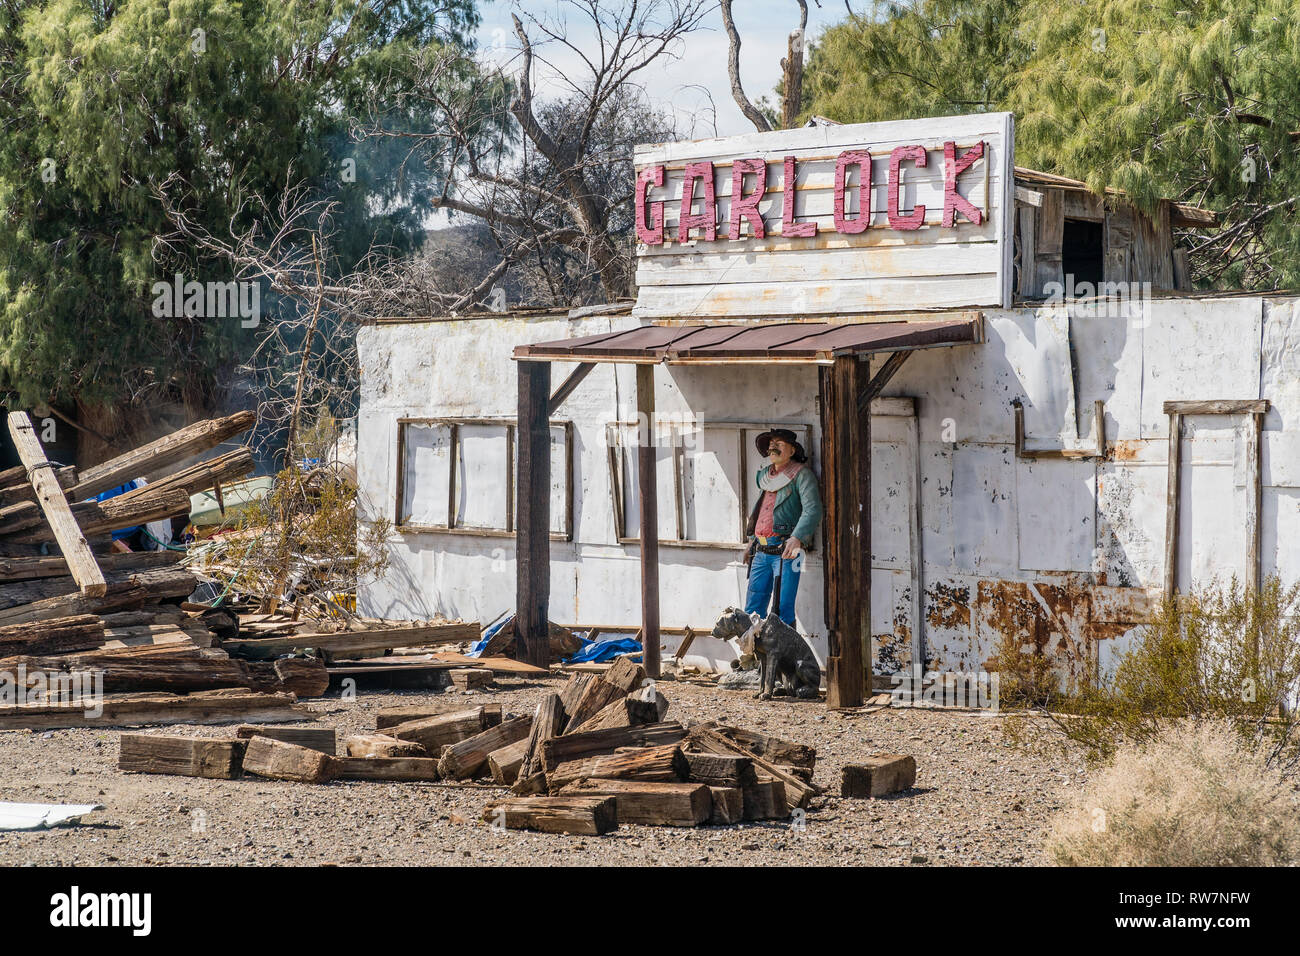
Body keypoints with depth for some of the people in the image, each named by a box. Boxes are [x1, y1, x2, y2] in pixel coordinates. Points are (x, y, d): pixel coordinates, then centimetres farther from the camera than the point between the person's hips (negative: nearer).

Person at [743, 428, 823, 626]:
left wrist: (797, 538, -30)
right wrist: (752, 540, 26)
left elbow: (812, 510, -16)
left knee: (783, 611, -9)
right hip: (761, 551, 7)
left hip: (785, 550, -7)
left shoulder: (801, 475, -3)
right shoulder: (764, 475, 19)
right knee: (753, 610, 4)